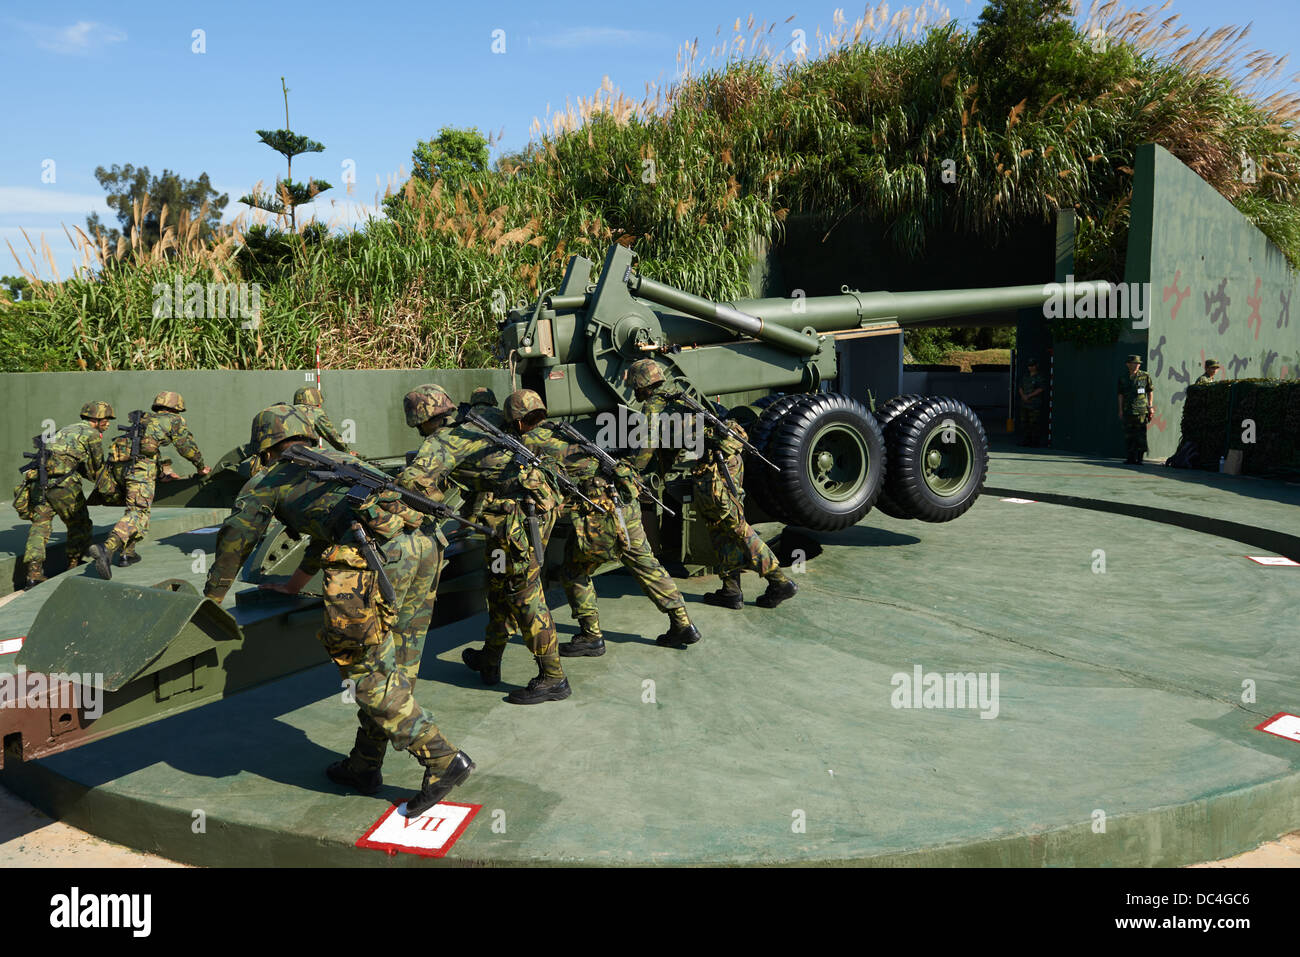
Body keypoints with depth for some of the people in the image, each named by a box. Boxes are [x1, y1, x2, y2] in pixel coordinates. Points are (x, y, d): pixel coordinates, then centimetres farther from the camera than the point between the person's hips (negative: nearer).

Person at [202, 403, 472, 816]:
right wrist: (293, 585, 60)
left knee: (366, 670, 3)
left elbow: (234, 540, 30)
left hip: (372, 553, -7)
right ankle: (365, 767, 28)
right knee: (392, 667, 15)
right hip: (420, 542, 7)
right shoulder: (339, 457, 37)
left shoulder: (271, 480, 21)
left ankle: (442, 759, -2)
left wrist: (211, 597, 47)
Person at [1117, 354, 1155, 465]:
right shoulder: (1123, 379, 10)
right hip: (1128, 410, 3)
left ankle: (1139, 458, -3)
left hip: (1141, 410, -3)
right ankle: (1131, 458, 10)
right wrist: (1120, 410, 7)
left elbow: (1150, 392, 9)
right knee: (1128, 435, 3)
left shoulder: (1145, 376, 4)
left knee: (1140, 435, -6)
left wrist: (1151, 406, 2)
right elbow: (1121, 395, 12)